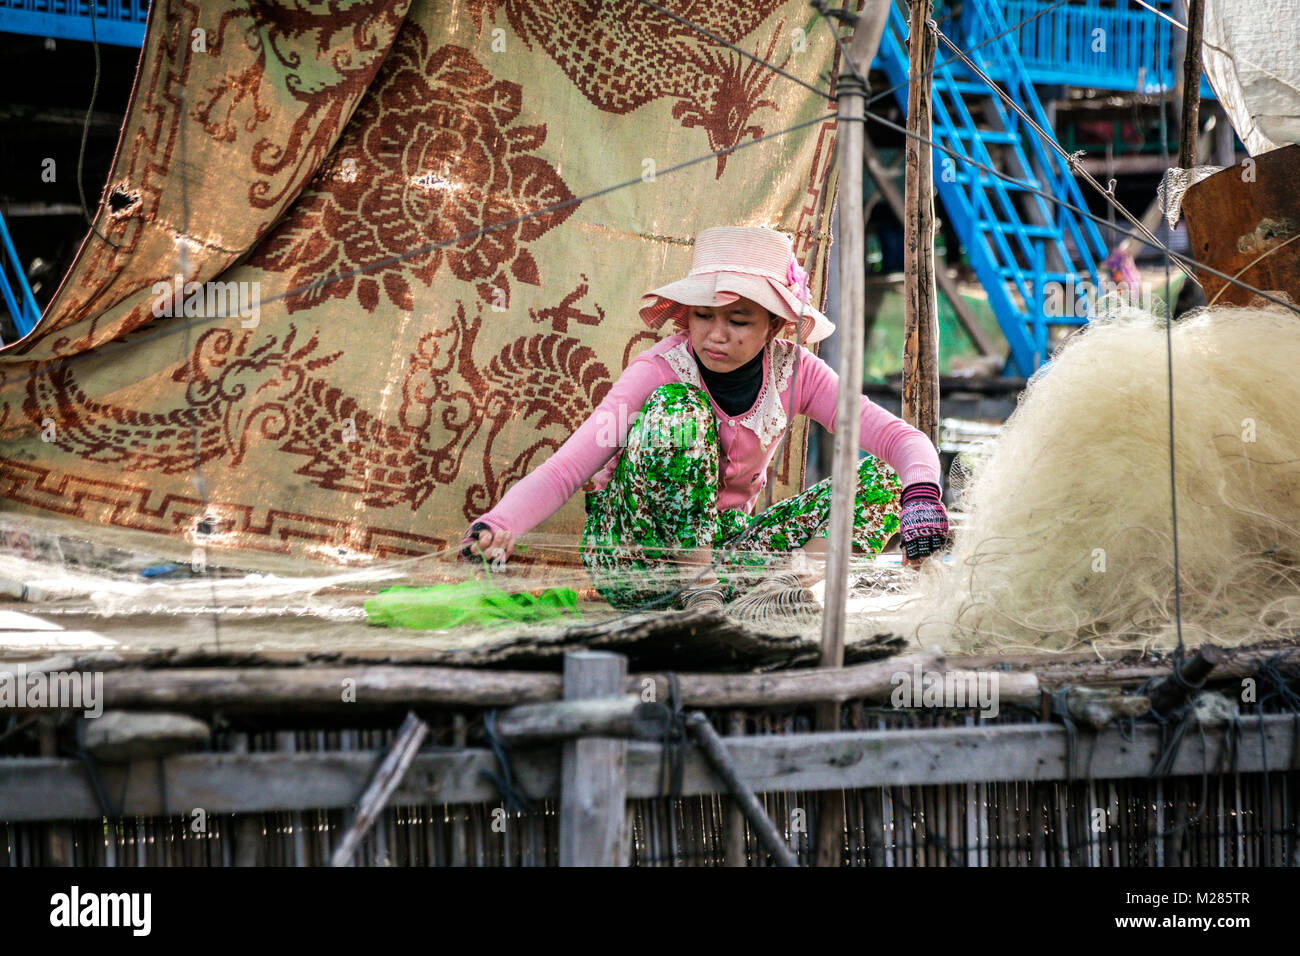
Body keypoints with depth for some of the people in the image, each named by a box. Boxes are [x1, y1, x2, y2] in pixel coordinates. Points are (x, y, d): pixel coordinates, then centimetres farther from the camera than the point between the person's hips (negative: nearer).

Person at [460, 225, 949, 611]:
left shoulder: (793, 371, -6)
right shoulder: (660, 370, -17)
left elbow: (901, 438, -11)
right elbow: (564, 470, -24)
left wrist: (921, 491, -36)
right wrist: (499, 525, -44)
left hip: (723, 536, 4)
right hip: (635, 549, -4)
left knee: (880, 480, -12)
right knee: (678, 407, -31)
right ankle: (700, 584, -28)